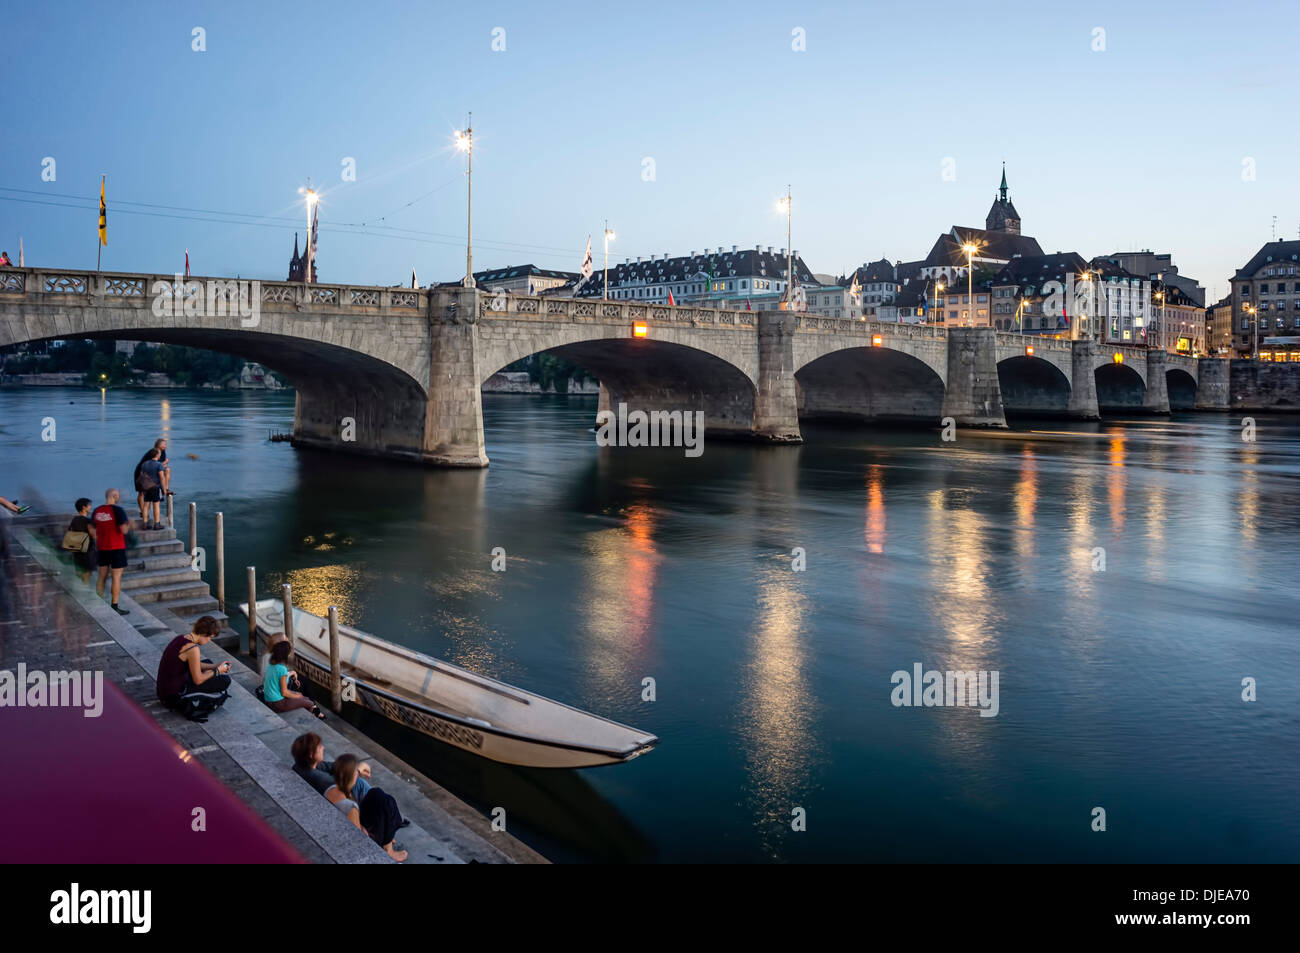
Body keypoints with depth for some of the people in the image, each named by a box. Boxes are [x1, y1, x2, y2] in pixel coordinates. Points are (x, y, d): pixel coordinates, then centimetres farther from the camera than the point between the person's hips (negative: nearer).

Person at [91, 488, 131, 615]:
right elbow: (124, 530, -19)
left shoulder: (96, 511, 4)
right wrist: (129, 525, 2)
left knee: (102, 576, 14)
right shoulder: (118, 510, -14)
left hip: (102, 548, 6)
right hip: (117, 547, -6)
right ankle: (115, 607, 0)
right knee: (117, 577, -1)